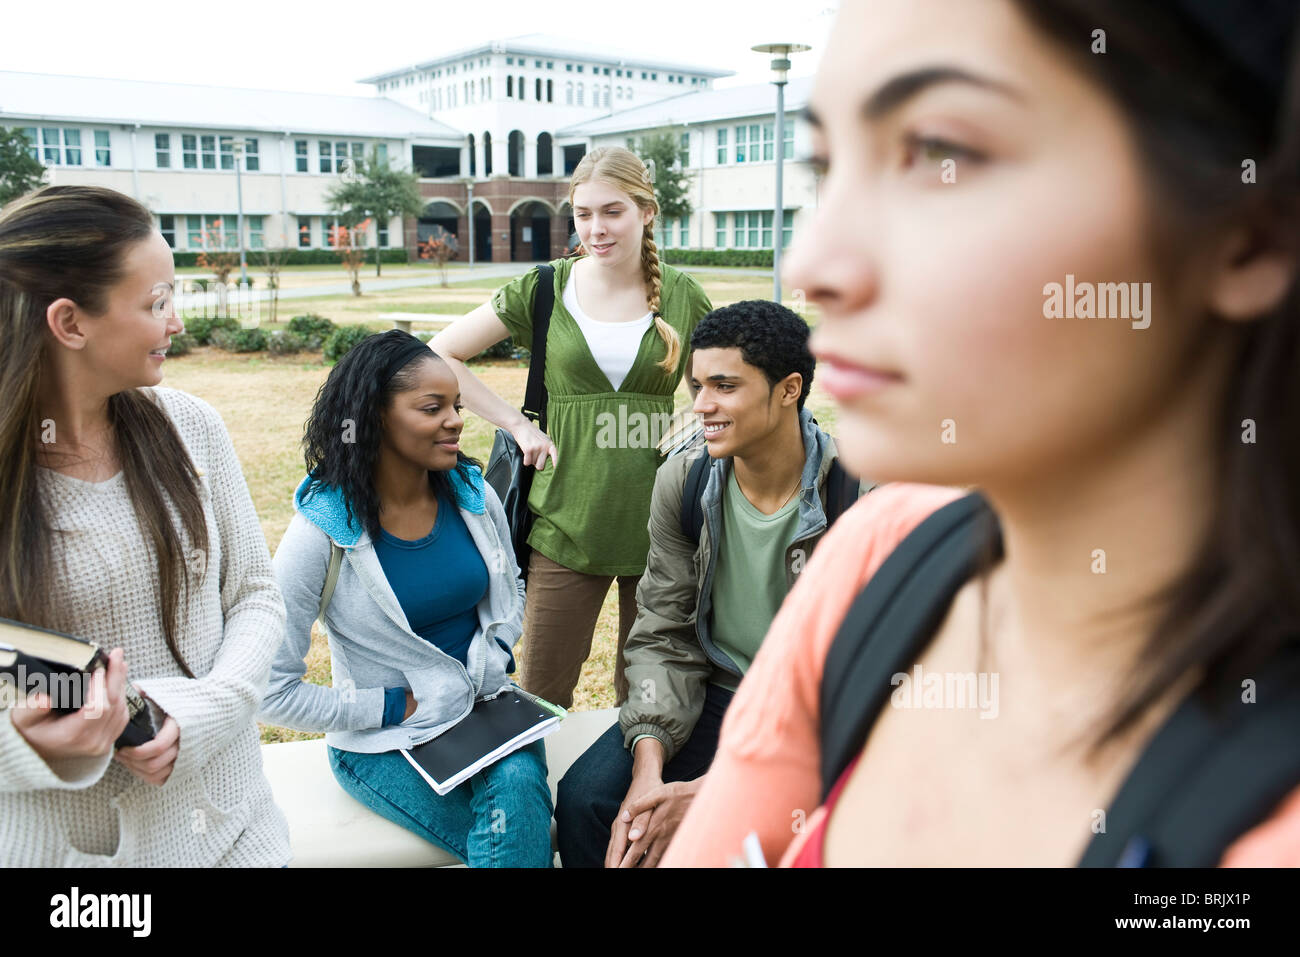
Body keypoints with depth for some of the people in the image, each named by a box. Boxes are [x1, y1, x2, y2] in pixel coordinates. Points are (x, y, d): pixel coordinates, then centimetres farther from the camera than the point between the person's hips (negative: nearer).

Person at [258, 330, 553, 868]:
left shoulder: (474, 495, -1)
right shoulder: (325, 531, -15)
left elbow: (510, 591, 20)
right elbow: (271, 690, -13)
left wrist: (498, 653, 1)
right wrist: (390, 708, -13)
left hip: (487, 711, 4)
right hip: (385, 744, -4)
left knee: (517, 786, -29)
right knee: (519, 837, -23)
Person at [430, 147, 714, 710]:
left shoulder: (681, 296, 4)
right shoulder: (543, 290, 1)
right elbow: (438, 356, 5)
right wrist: (517, 425, -2)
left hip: (656, 524, 1)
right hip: (566, 524, 0)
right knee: (542, 702, 6)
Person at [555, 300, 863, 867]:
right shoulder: (681, 483, -4)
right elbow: (664, 635, -1)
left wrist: (710, 793, -23)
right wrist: (648, 767, -18)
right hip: (716, 693, 3)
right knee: (584, 798, -17)